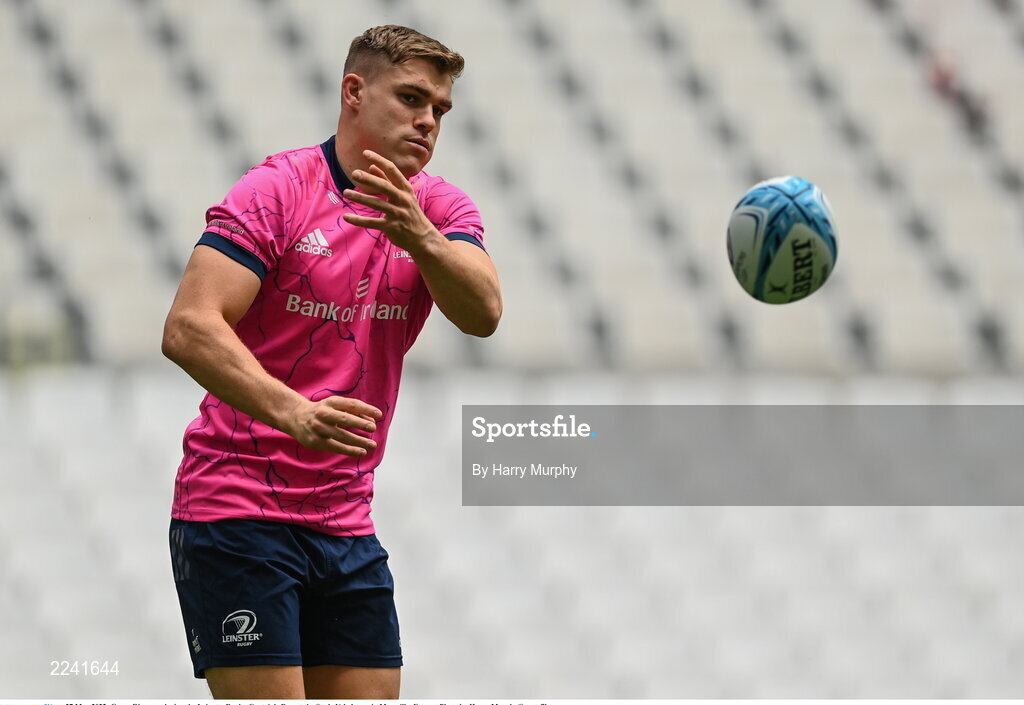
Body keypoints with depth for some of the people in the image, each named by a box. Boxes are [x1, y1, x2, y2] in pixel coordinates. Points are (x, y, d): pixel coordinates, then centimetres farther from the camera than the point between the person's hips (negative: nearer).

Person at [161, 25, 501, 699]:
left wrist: (418, 236, -31)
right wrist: (293, 411, -33)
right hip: (237, 511, -6)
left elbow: (482, 313, -11)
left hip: (347, 524, 6)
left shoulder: (441, 209, 8)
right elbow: (190, 328, -19)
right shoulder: (275, 191, -8)